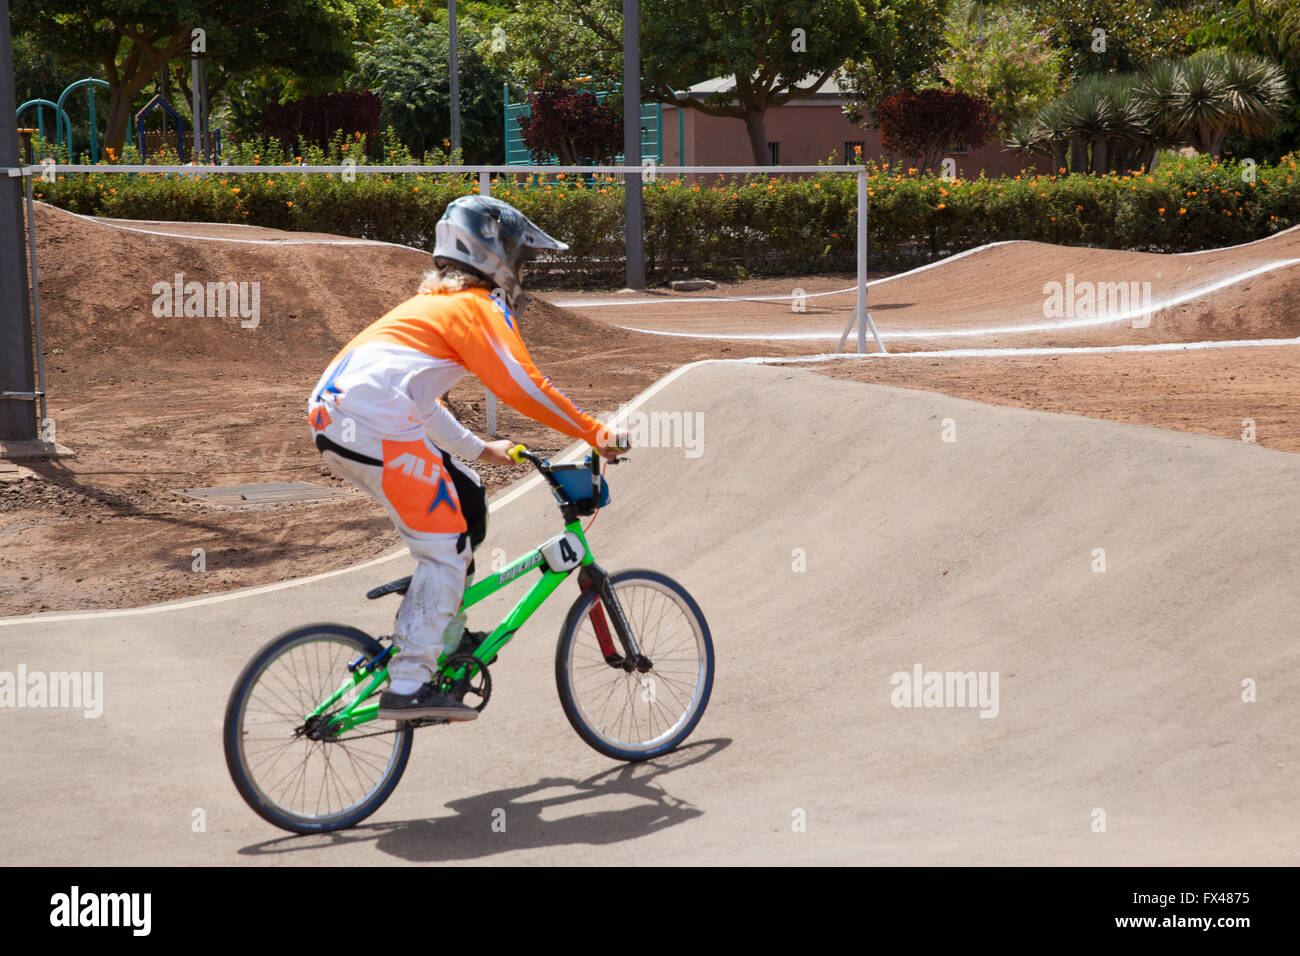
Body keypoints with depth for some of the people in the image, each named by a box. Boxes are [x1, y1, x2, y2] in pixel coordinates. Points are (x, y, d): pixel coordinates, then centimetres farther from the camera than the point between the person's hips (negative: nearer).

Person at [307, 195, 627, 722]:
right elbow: (523, 387, -8)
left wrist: (478, 448, 41)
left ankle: (444, 635, 25)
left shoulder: (432, 303, 31)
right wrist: (598, 434, -1)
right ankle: (408, 687, -7)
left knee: (466, 501, 21)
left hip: (333, 416, 9)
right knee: (447, 550, -5)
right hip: (376, 427, -9)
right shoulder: (481, 306, 2)